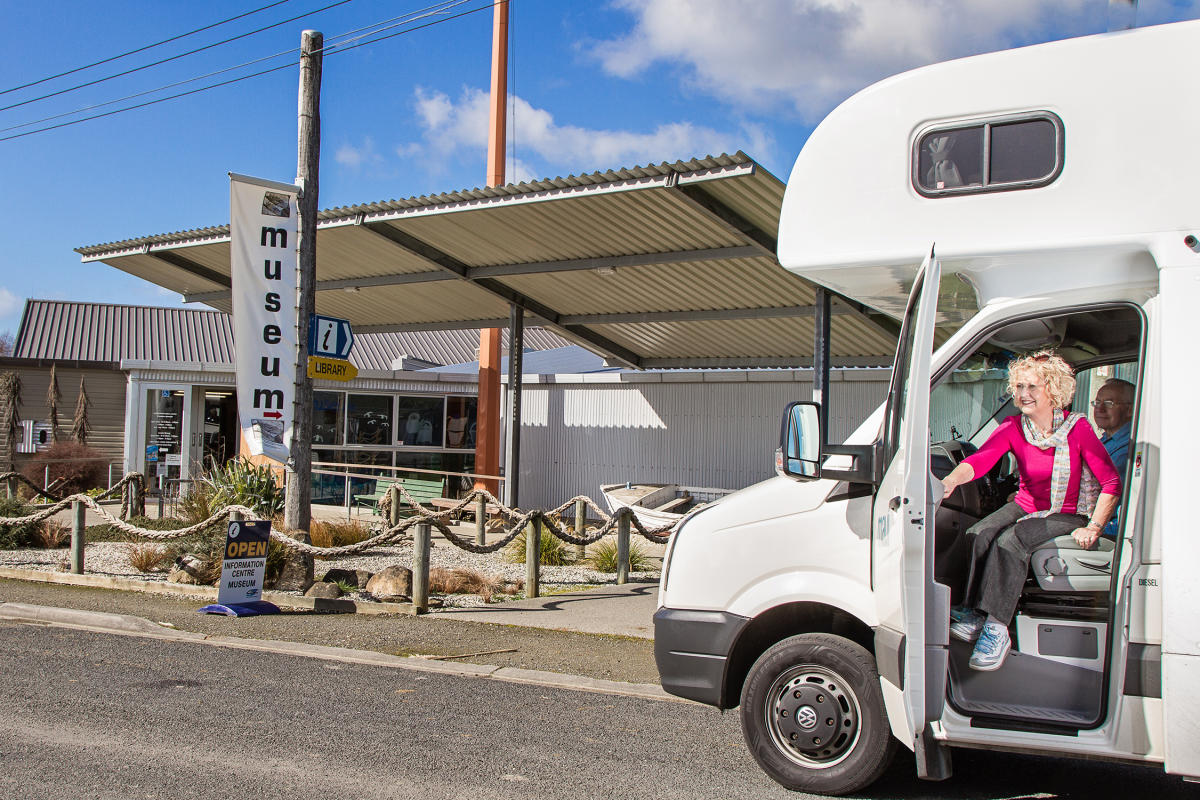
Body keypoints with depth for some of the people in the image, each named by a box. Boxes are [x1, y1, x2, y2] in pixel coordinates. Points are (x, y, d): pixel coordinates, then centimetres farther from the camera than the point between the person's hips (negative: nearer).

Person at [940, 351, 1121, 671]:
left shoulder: (1077, 429, -12)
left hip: (1068, 515, -4)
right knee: (978, 534, -25)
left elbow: (1112, 483, -10)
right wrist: (950, 482, -40)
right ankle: (975, 615, -20)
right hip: (1025, 506, 4)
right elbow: (981, 459, -20)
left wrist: (1094, 528, -18)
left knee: (1010, 541, -31)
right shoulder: (1013, 428, -2)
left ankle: (996, 627, -30)